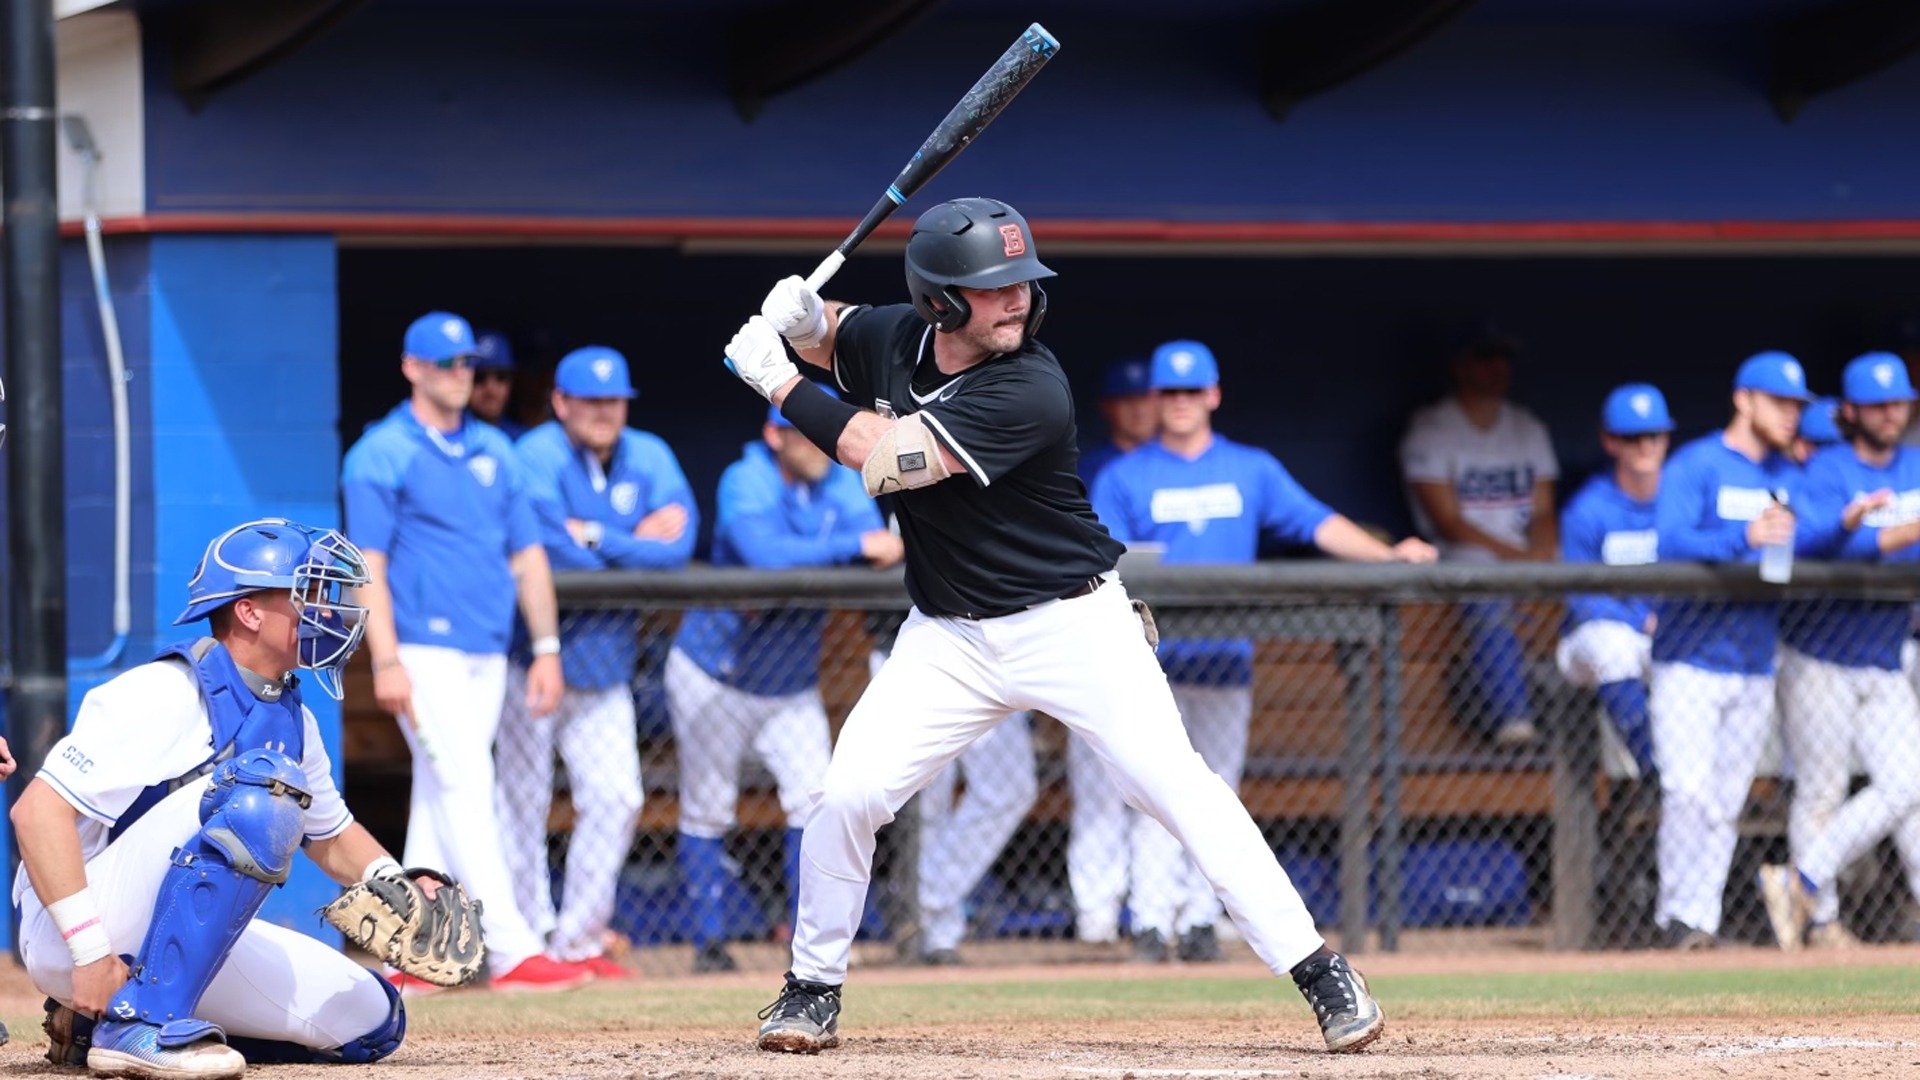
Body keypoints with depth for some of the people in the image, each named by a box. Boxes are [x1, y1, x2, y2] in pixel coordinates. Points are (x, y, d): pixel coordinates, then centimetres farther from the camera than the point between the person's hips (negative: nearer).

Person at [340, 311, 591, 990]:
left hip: (487, 655, 7)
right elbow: (367, 564, -8)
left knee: (441, 800, 7)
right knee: (464, 790, -13)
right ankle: (512, 952, -20)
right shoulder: (381, 455, -3)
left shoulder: (494, 452, 16)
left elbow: (528, 555, 18)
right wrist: (386, 661, -17)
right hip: (425, 651, -7)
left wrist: (546, 648, 10)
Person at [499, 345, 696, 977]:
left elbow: (678, 545, -8)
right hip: (533, 658, -5)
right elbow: (558, 560, -22)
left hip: (605, 665, 5)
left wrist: (597, 537, -16)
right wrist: (638, 546, -10)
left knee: (616, 800, 0)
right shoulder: (536, 459, -12)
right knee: (522, 805, -2)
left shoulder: (648, 459, 5)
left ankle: (578, 942, 10)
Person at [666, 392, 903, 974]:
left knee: (815, 800, -9)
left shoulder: (841, 483, -4)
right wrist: (854, 545, -42)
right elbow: (765, 552, -38)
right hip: (715, 677, -4)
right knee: (707, 812, 5)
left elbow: (876, 546, -19)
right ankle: (710, 941, 15)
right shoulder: (745, 484, -20)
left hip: (792, 684, 4)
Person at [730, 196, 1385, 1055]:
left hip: (1075, 626, -5)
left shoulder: (1029, 392, -24)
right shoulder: (895, 338, -4)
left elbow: (884, 458, -28)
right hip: (948, 637, 5)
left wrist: (778, 383, -18)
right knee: (848, 794, -8)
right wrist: (801, 316, -3)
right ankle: (813, 987, 12)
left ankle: (1316, 970, -10)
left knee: (1174, 783, -15)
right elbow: (831, 339, 22)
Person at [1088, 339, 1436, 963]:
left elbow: (1317, 524, 5)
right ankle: (1153, 922, -14)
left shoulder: (1252, 471, 13)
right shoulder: (1124, 479, 7)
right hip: (1153, 665, -3)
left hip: (1227, 662, 3)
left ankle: (1200, 922, 9)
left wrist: (1388, 555, -9)